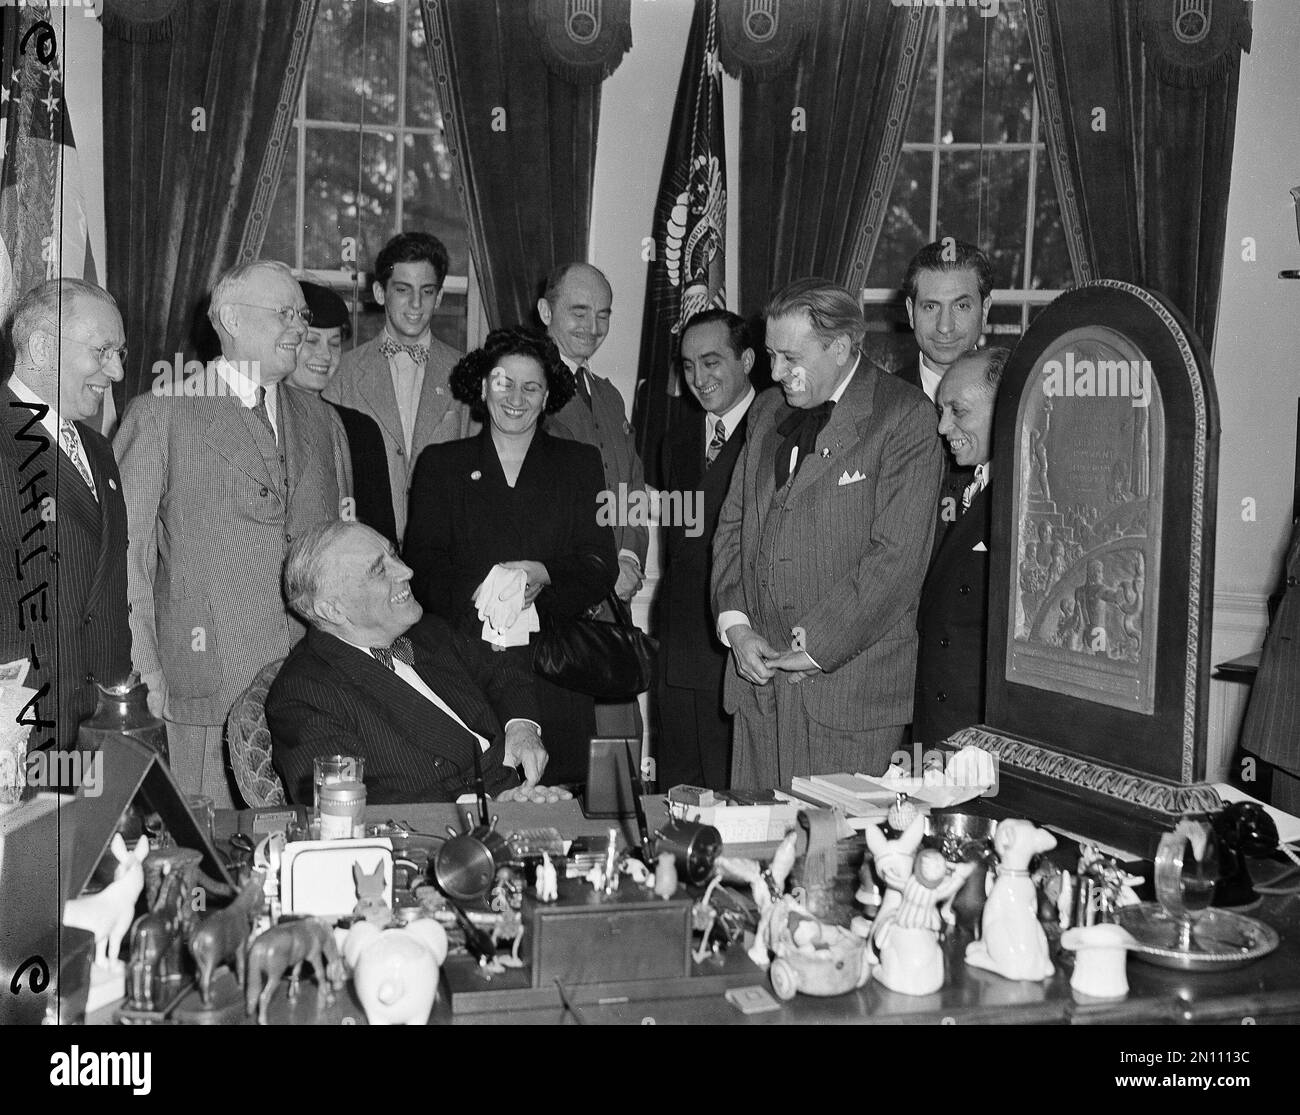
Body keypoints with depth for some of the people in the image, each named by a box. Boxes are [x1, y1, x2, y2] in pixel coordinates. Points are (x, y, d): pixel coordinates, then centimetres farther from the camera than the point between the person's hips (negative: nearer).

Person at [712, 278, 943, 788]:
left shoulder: (904, 417, -7)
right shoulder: (767, 412, 15)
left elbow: (897, 555, -14)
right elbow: (733, 524, 17)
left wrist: (816, 647, -13)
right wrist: (736, 625, 2)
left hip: (851, 688, -5)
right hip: (758, 673, 6)